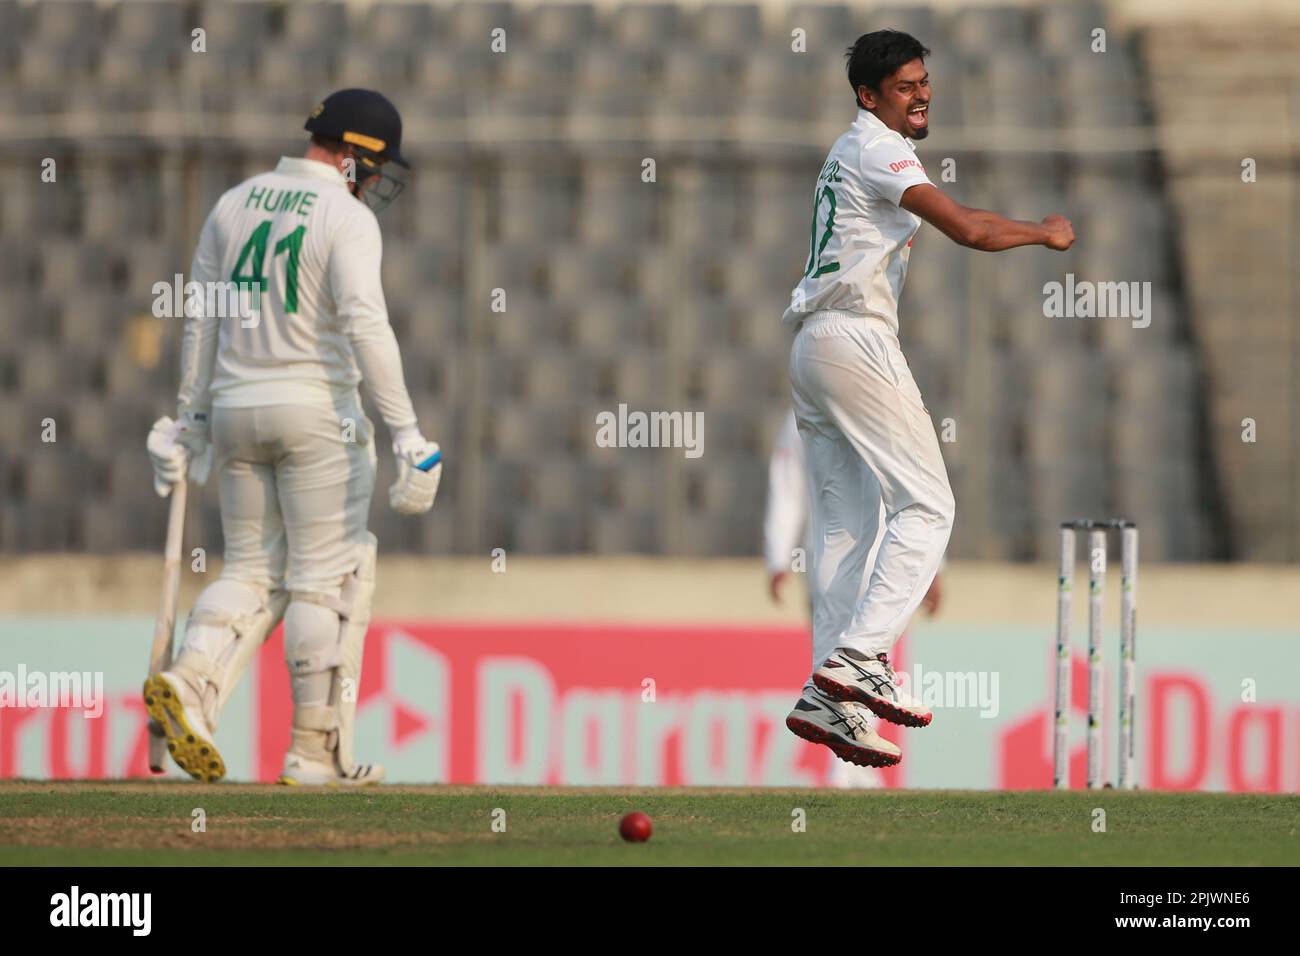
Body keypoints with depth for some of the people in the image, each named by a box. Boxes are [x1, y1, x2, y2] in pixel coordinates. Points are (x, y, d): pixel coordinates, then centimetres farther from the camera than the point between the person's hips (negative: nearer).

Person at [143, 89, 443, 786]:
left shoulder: (234, 205, 10)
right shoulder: (347, 218, -10)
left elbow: (199, 322, 14)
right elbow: (366, 328, -20)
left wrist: (190, 419, 21)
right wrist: (405, 431, -22)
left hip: (235, 410, 6)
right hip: (317, 412, -6)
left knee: (253, 569, 12)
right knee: (326, 575, 1)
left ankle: (189, 683, -13)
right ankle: (317, 749, 1)